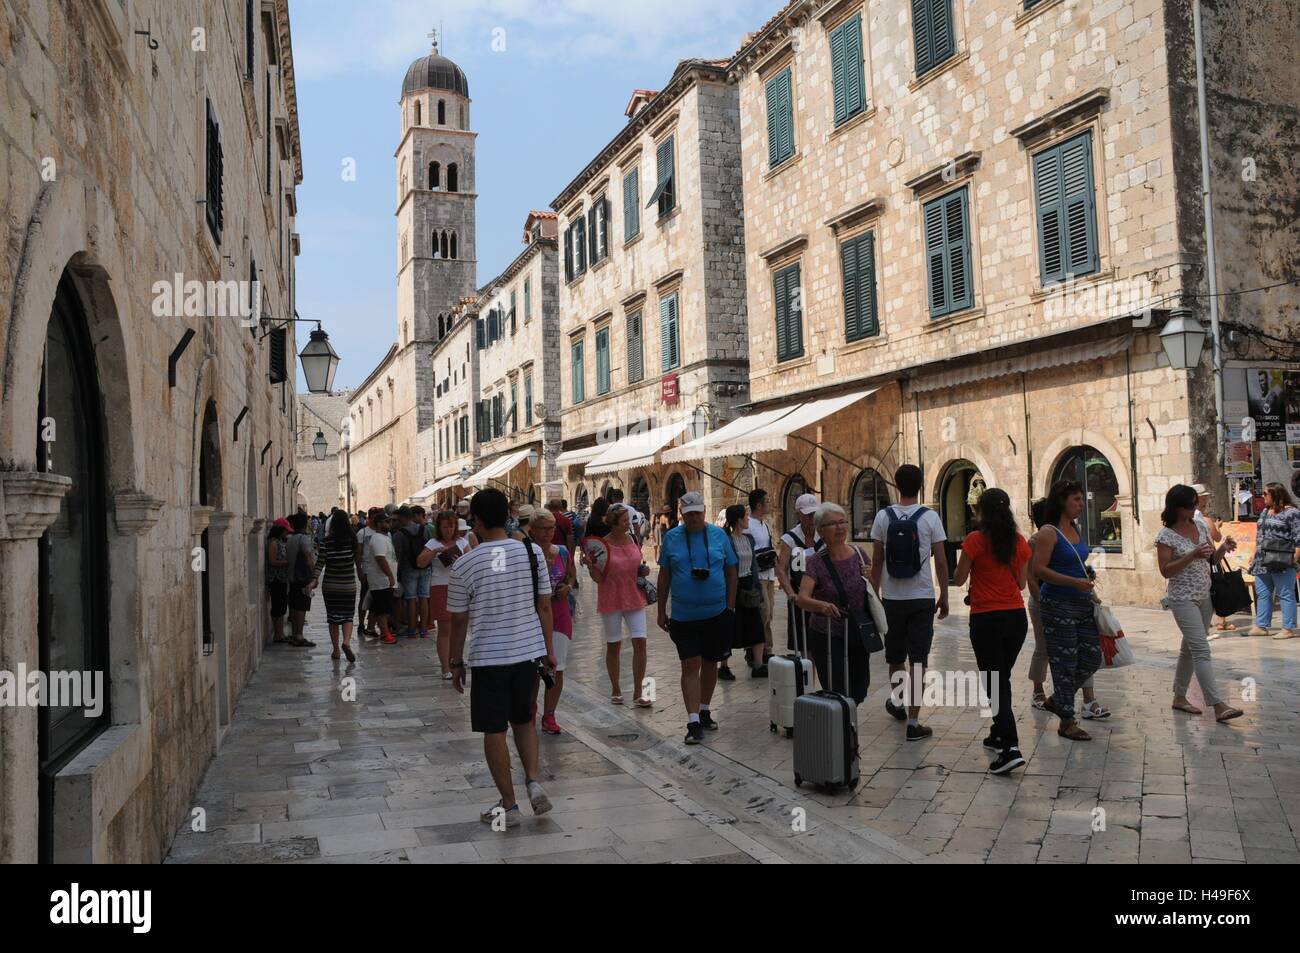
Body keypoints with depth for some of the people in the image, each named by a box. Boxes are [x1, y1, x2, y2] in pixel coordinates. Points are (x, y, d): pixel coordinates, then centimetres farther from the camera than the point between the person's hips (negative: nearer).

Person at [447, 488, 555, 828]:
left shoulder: (464, 565, -9)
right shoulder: (533, 552, -3)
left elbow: (458, 620, -1)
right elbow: (545, 606, 3)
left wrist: (456, 663, 10)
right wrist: (548, 649, 13)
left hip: (488, 657, -3)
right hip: (529, 651, 3)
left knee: (494, 731, 8)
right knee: (524, 720, 22)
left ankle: (508, 805, 15)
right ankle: (533, 781, 7)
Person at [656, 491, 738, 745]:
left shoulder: (719, 535, 1)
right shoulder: (671, 537, 0)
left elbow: (731, 572, 7)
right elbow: (664, 576, 6)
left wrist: (730, 607, 3)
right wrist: (661, 611, 6)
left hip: (717, 614, 2)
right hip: (684, 616, -1)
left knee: (710, 664, 13)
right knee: (690, 665, -6)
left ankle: (704, 711, 30)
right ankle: (693, 722, -4)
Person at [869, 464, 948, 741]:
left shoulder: (883, 517, -3)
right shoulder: (930, 517, -6)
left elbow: (877, 562, 0)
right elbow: (941, 562, -4)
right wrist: (944, 597, 7)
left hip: (892, 597, 2)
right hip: (922, 598, -2)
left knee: (895, 656, 19)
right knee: (918, 661, 1)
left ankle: (897, 704, 39)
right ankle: (913, 723, 0)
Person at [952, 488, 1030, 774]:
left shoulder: (975, 540, -11)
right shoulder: (1019, 541, 2)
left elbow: (959, 579, -4)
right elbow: (1022, 582, 10)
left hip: (986, 619, -5)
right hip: (1017, 616, 5)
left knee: (994, 683, -2)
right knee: (1003, 678, 21)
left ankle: (1011, 748, -13)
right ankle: (999, 734, 33)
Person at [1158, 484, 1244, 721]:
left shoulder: (1200, 526, 8)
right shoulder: (1166, 536, -11)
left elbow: (1211, 559, 14)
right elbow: (1165, 571, -15)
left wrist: (1223, 549, -7)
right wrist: (1192, 555, -24)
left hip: (1205, 596, 7)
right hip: (1183, 599, -7)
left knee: (1190, 648, 14)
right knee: (1202, 651, -12)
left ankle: (1179, 697, 24)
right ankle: (1219, 706, -14)